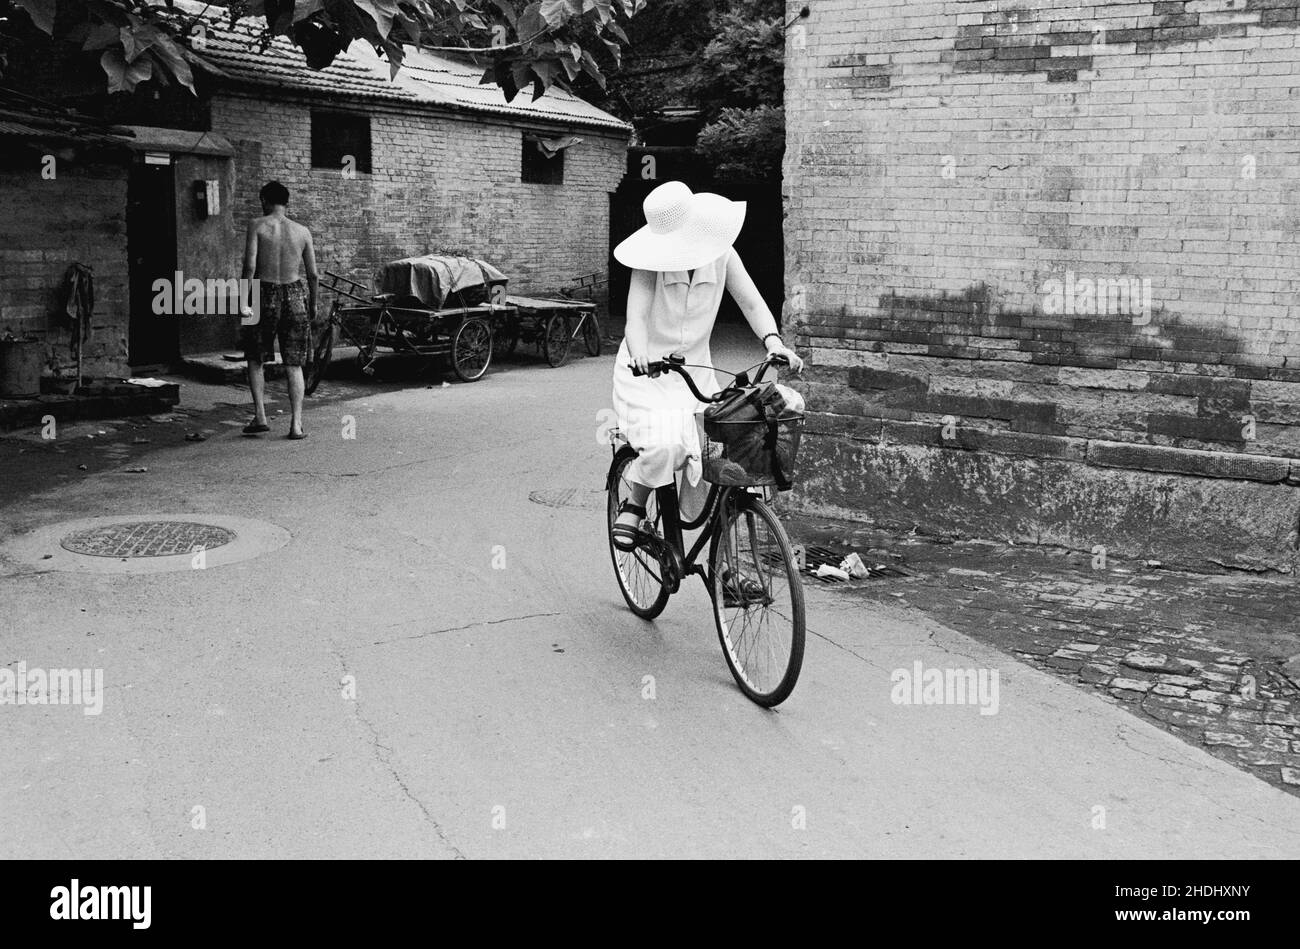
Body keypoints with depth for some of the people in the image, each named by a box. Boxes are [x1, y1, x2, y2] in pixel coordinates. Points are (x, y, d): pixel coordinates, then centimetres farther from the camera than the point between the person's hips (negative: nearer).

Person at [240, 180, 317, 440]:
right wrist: (313, 304, 17)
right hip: (295, 294, 2)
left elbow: (250, 266, -13)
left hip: (265, 294, -2)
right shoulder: (302, 231, 3)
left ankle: (260, 416, 6)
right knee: (293, 365, 8)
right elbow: (313, 274, 4)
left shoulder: (257, 225, -4)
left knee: (255, 359, 16)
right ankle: (296, 424, 2)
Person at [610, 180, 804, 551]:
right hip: (647, 370, -3)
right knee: (663, 445, -28)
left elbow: (751, 301, -7)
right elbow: (636, 314, -26)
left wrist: (773, 341, -26)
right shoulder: (652, 263, -15)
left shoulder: (721, 256, -5)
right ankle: (633, 506, 1)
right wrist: (640, 353, -48)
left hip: (696, 370, 4)